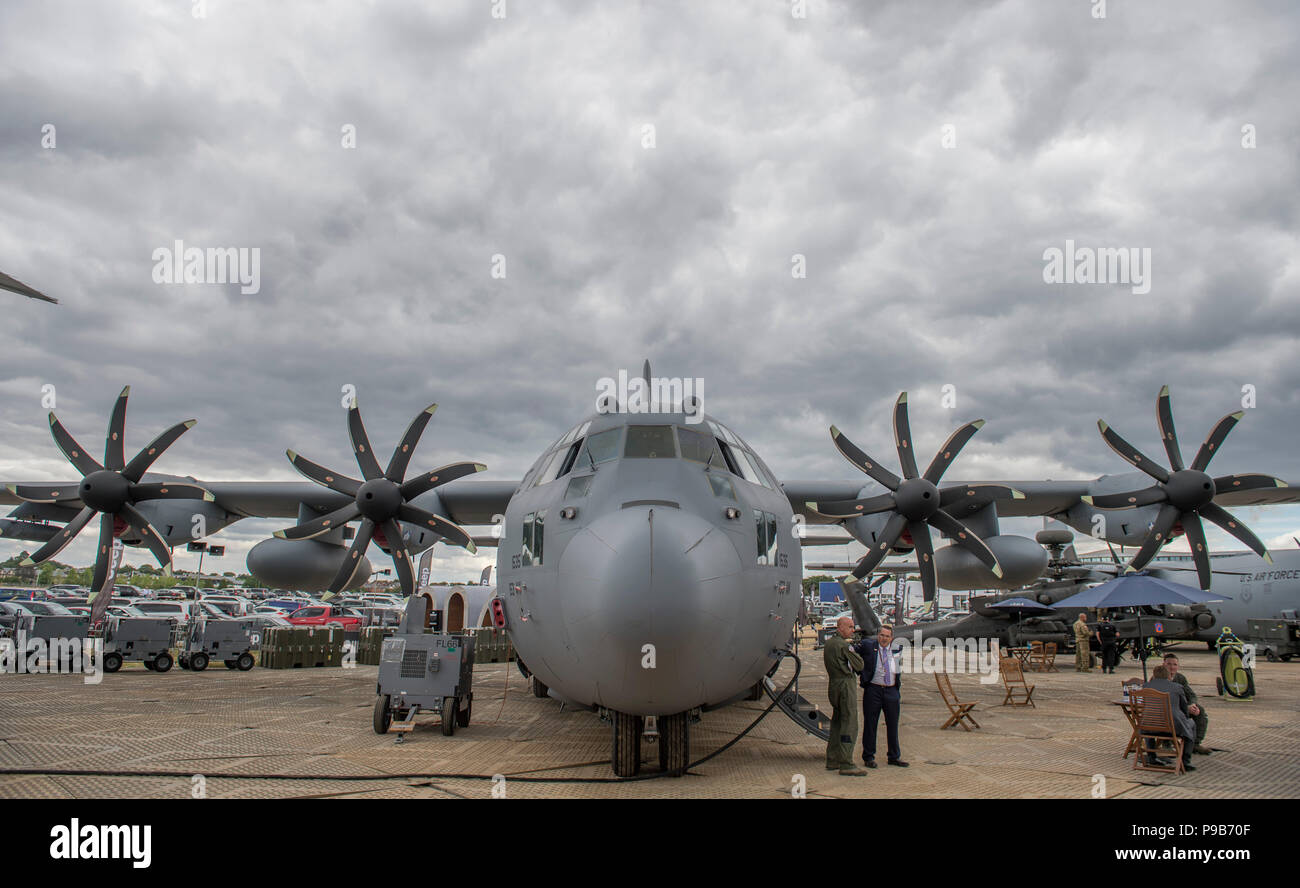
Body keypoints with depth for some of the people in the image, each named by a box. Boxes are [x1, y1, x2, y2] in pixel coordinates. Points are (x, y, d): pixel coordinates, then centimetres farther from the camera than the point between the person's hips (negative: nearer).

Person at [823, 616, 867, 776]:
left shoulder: (828, 643, 14)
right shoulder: (843, 645, -15)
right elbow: (859, 666, -9)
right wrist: (855, 653, 9)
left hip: (833, 685, 9)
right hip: (845, 686, -9)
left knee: (837, 723, 15)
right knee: (849, 725, -8)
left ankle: (832, 760, 19)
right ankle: (846, 764, -11)